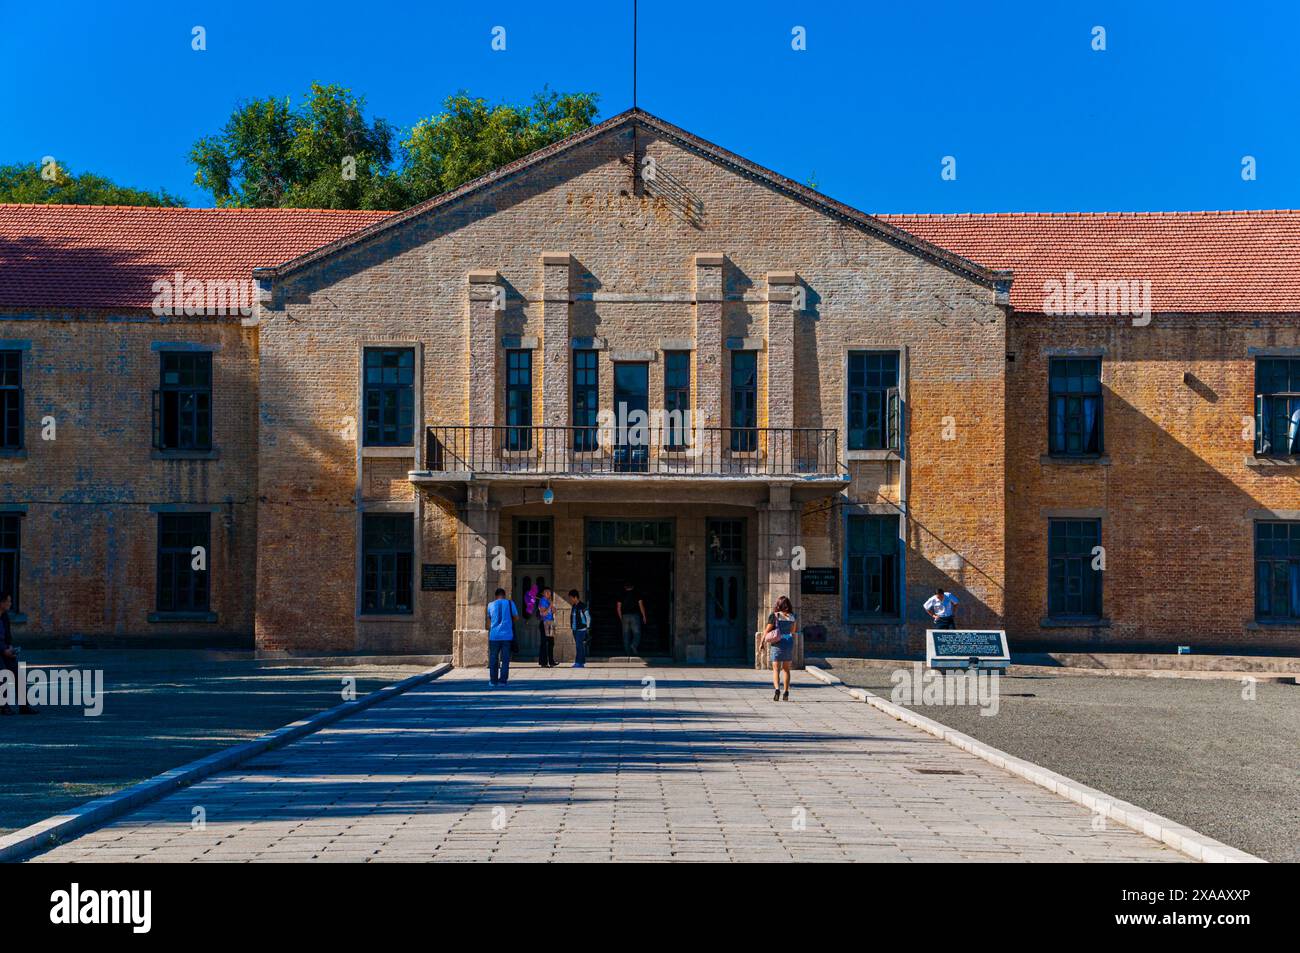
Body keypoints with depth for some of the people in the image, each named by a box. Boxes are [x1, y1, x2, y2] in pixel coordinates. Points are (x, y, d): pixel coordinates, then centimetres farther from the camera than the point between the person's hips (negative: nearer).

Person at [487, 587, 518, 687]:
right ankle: (503, 680, -1)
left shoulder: (491, 605, 6)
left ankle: (493, 681, 9)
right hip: (507, 635, -1)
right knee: (505, 659, 2)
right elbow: (516, 617, 11)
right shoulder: (510, 603, 2)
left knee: (493, 659, 8)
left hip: (494, 635, 1)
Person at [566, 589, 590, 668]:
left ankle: (579, 662, -14)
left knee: (579, 646, -12)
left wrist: (587, 628, -8)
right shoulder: (574, 607, 12)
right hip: (575, 629, 8)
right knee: (580, 646, 10)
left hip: (581, 629, -8)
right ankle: (582, 662, 13)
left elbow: (588, 617, -8)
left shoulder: (583, 606, -11)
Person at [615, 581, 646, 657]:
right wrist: (644, 616, 4)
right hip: (635, 615, -2)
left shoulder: (622, 596, 8)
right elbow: (641, 605, -2)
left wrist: (620, 618, 15)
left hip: (625, 616, 2)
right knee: (637, 634, 1)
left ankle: (627, 653, 5)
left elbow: (618, 608, 6)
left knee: (626, 635, 6)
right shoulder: (637, 594, 3)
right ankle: (634, 645, -26)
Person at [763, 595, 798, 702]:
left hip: (777, 644, -3)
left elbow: (767, 631, -7)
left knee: (776, 669, -1)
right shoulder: (792, 617, 2)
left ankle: (777, 689, -24)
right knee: (786, 669, 16)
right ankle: (786, 693, 15)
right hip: (789, 643, 3)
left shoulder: (774, 616, -7)